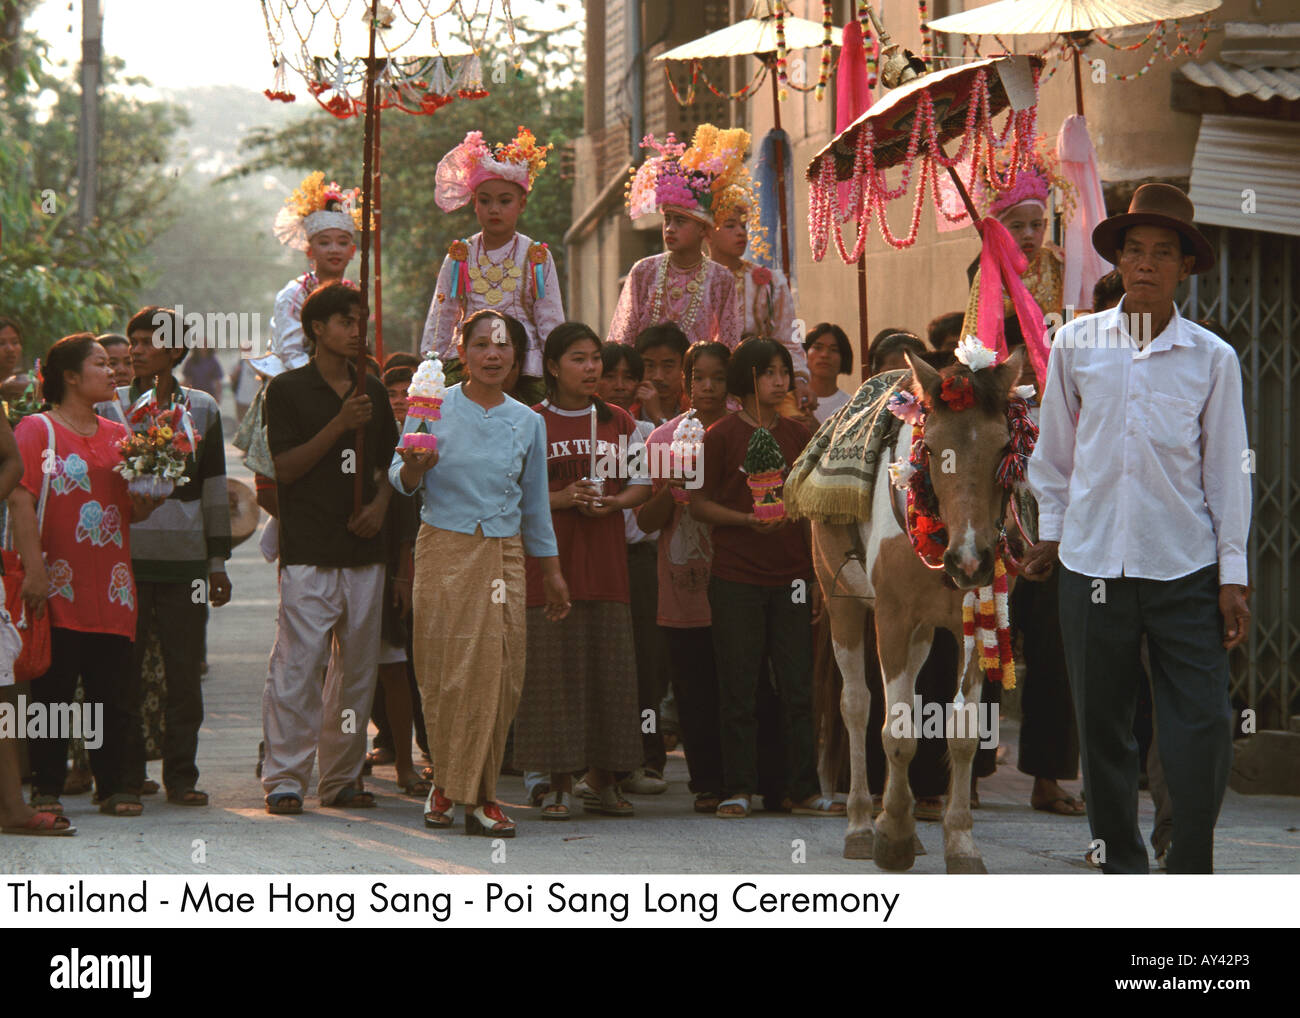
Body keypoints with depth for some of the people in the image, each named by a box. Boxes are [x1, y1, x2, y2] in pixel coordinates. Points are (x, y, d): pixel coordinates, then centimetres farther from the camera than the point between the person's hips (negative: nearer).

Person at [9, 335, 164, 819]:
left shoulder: (118, 435, 16)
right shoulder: (37, 429, -1)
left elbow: (136, 511, 20)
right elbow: (21, 500, -10)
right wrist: (33, 569, -18)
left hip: (111, 588, 5)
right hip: (59, 588, -5)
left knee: (110, 687, 4)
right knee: (53, 686, -1)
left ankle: (112, 785, 10)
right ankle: (47, 787, 5)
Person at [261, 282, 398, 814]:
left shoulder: (373, 391, 16)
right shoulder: (288, 390, 0)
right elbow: (286, 467, -7)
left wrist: (380, 504, 2)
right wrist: (339, 425, -15)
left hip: (363, 549, 5)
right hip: (308, 550, -5)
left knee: (358, 666, 6)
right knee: (297, 665, -10)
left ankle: (341, 778, 13)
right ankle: (285, 778, -6)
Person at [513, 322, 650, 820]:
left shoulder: (619, 423, 12)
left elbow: (641, 484, 13)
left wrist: (614, 502, -8)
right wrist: (559, 499, -15)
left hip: (606, 562, 3)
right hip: (549, 561, -3)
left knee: (609, 670, 2)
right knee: (555, 671, -4)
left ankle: (603, 782, 11)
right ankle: (560, 785, 1)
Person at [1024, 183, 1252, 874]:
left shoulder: (1212, 359, 2)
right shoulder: (1077, 343, 4)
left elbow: (1226, 469, 5)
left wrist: (1233, 574, 2)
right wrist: (1049, 531, 17)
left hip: (1185, 565, -1)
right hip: (1093, 562, 1)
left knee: (1202, 728, -7)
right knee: (1102, 727, 6)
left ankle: (1190, 876, 3)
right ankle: (1120, 869, 19)